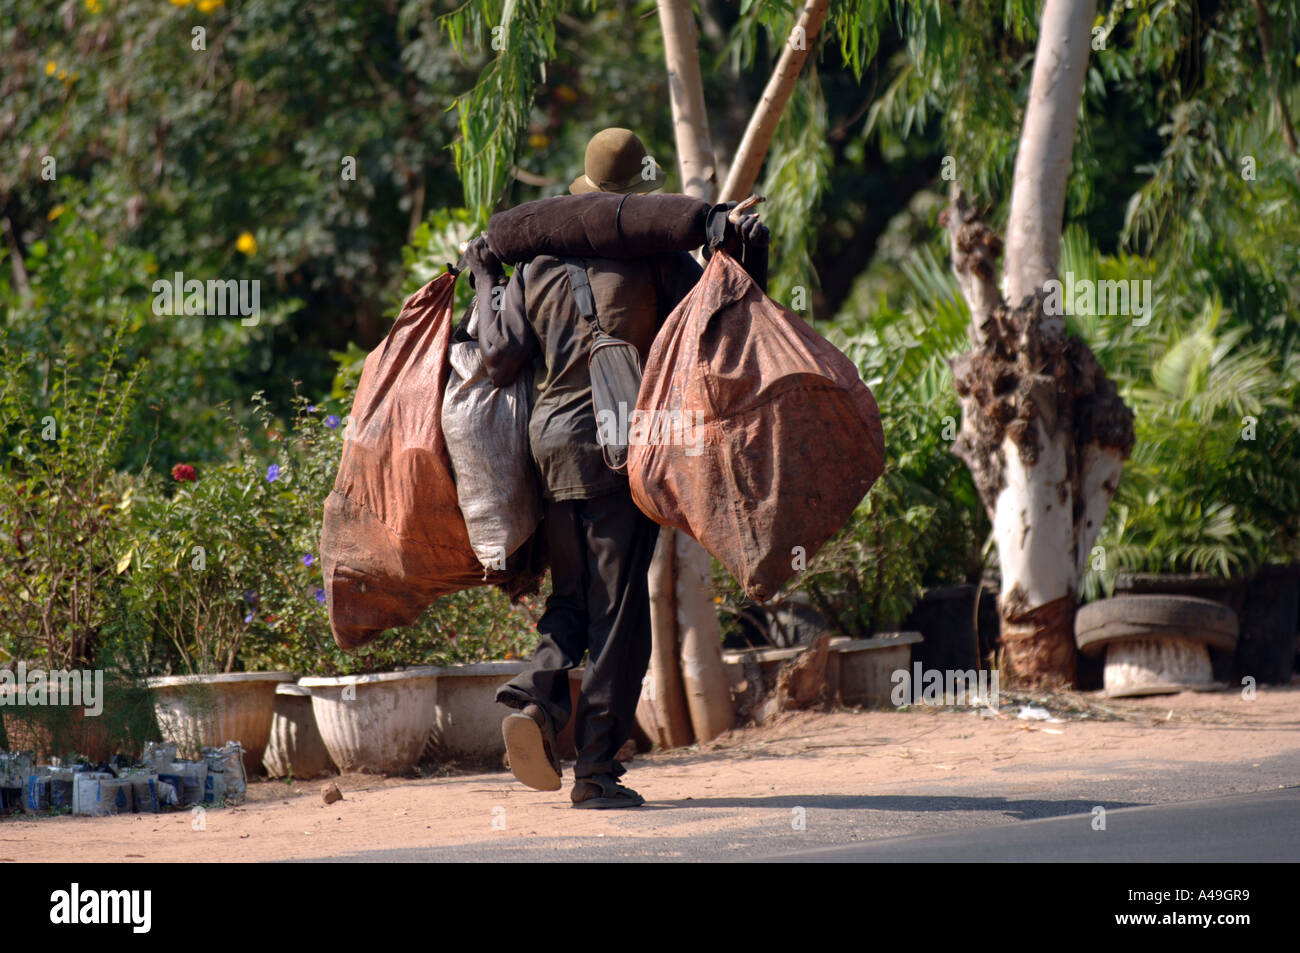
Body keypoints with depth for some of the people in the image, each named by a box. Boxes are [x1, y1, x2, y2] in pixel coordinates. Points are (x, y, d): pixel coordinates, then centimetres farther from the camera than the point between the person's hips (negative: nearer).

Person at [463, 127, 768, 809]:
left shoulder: (536, 269, 8)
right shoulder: (657, 260, -3)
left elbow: (501, 360, 5)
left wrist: (486, 283, 16)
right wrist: (746, 262, -6)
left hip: (550, 440, 4)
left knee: (572, 598, 17)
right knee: (618, 608, 0)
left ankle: (537, 700, -11)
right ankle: (596, 770, -2)